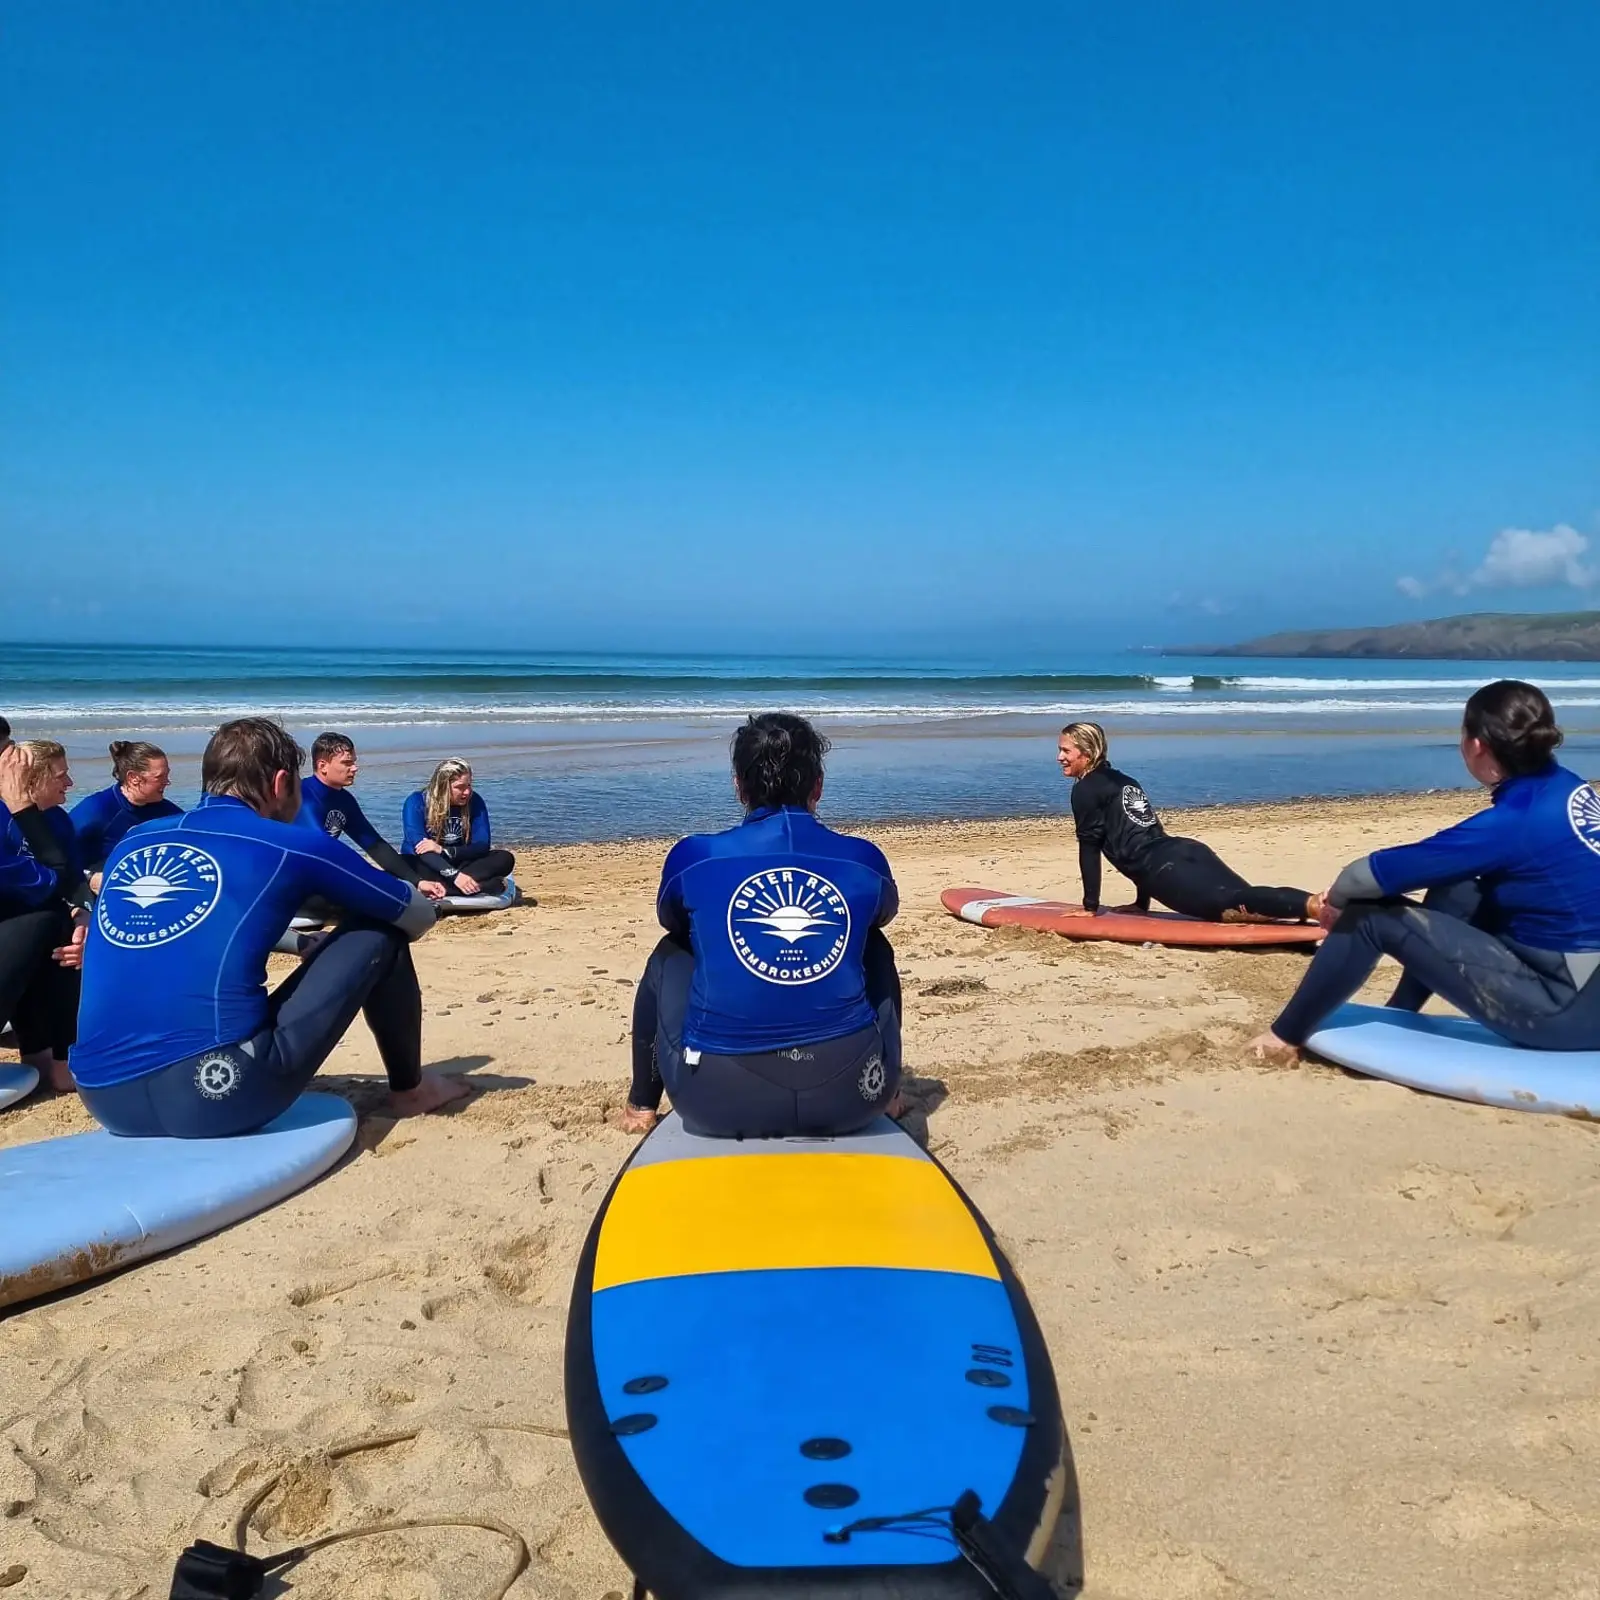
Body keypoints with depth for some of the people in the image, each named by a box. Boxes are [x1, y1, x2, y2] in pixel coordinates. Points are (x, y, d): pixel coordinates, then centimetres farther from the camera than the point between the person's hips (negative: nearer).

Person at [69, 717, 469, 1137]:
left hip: (105, 1099, 6)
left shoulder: (133, 842, 17)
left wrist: (304, 943, 46)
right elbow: (419, 915, 18)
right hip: (216, 1093, -6)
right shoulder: (291, 846, 3)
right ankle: (409, 1088, 27)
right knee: (376, 934, 11)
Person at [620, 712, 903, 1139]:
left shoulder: (693, 856, 1)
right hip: (851, 1097, 1)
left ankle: (642, 1105, 39)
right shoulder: (864, 859, 4)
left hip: (719, 1100, -1)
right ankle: (888, 1090, 40)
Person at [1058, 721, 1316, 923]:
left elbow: (1090, 846, 3)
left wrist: (1090, 906, 9)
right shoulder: (1122, 781, 32)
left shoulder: (1084, 790, 7)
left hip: (1164, 868, -9)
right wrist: (1141, 903, 38)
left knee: (1230, 906, -29)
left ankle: (1316, 906, -51)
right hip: (1186, 851, 9)